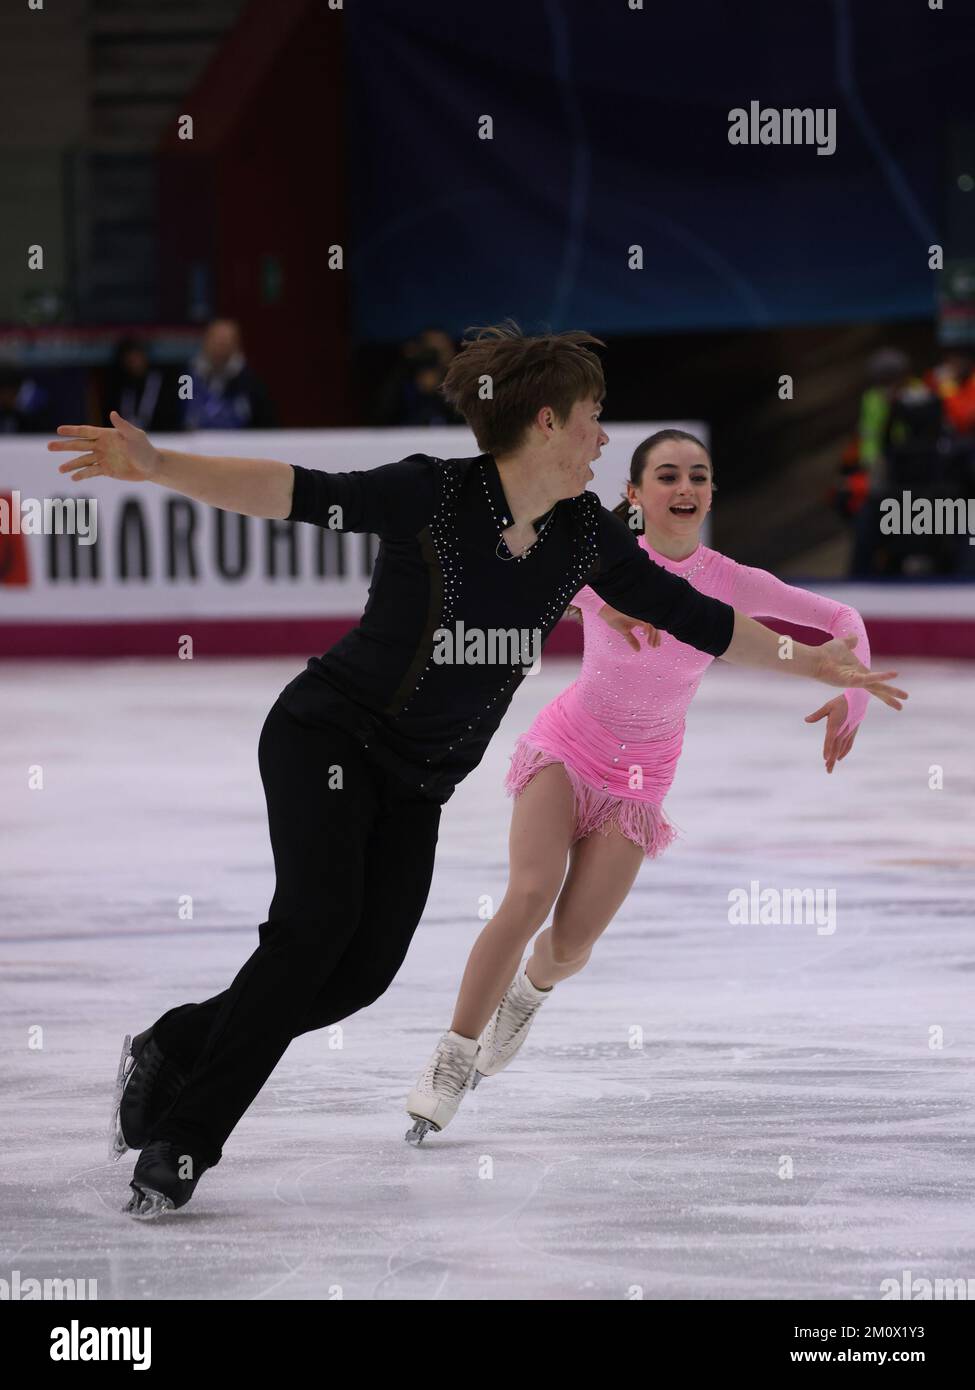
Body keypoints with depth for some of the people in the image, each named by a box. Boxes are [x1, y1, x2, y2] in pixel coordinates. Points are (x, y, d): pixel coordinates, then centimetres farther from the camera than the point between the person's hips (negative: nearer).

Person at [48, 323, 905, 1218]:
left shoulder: (582, 534, 0)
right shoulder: (434, 496, -18)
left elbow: (689, 615, 11)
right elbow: (297, 495, -27)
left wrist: (813, 665, 16)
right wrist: (160, 467, -41)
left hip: (417, 782, 6)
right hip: (328, 736, -6)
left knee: (367, 967, -7)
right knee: (317, 918, -23)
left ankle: (172, 1050, 12)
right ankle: (182, 1134, -15)